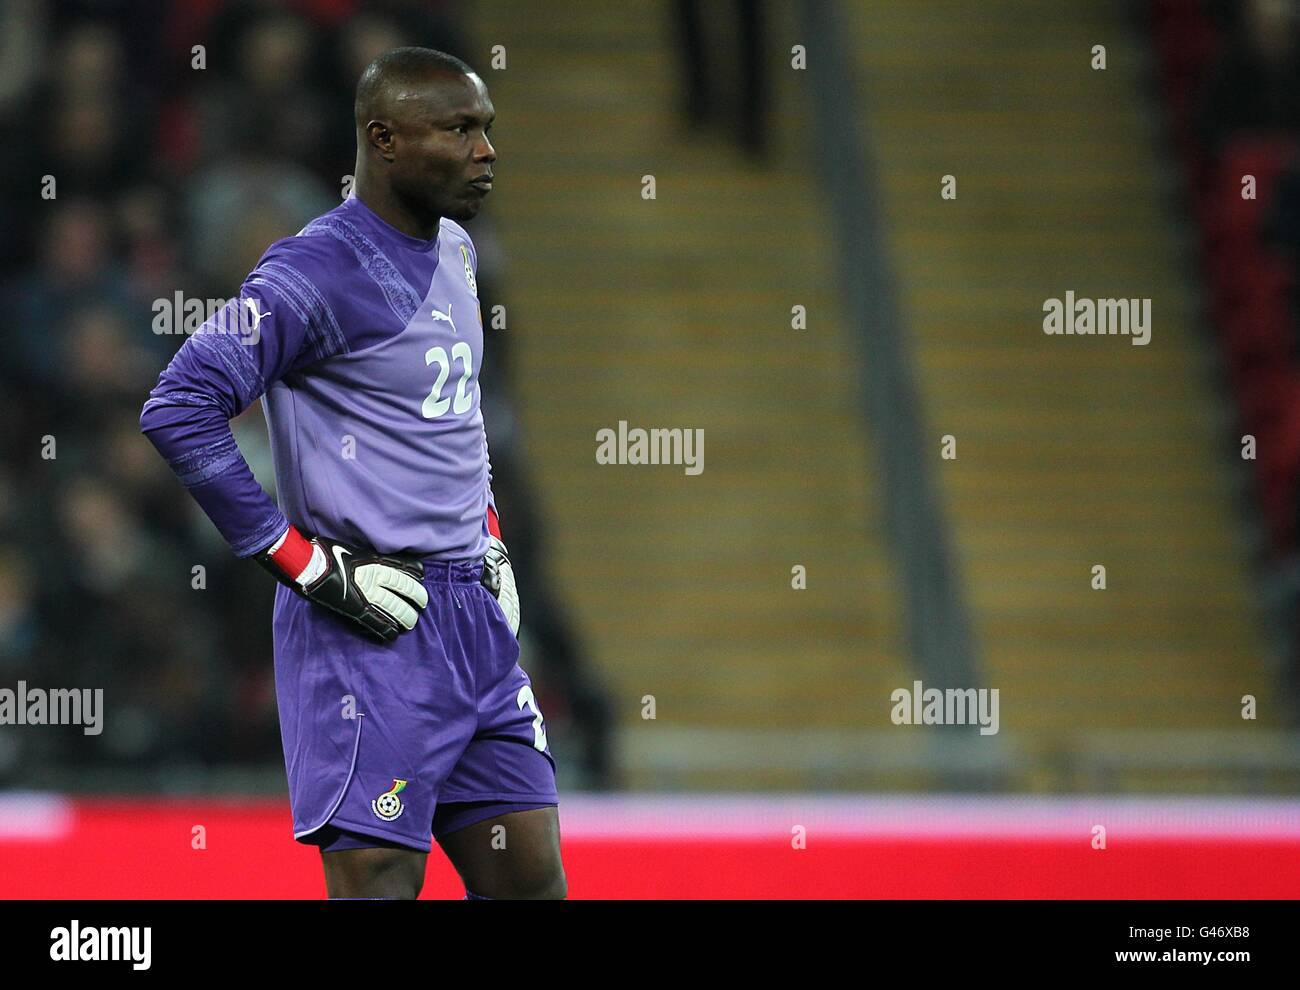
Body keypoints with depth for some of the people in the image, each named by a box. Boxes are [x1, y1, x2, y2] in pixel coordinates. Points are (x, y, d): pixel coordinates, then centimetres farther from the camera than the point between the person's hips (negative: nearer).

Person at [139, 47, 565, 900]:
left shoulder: (453, 252, 15)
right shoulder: (318, 273, -13)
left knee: (532, 883, 6)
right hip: (371, 630, -9)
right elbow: (179, 409, -20)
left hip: (474, 615, 9)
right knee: (378, 883, -11)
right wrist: (309, 565, -18)